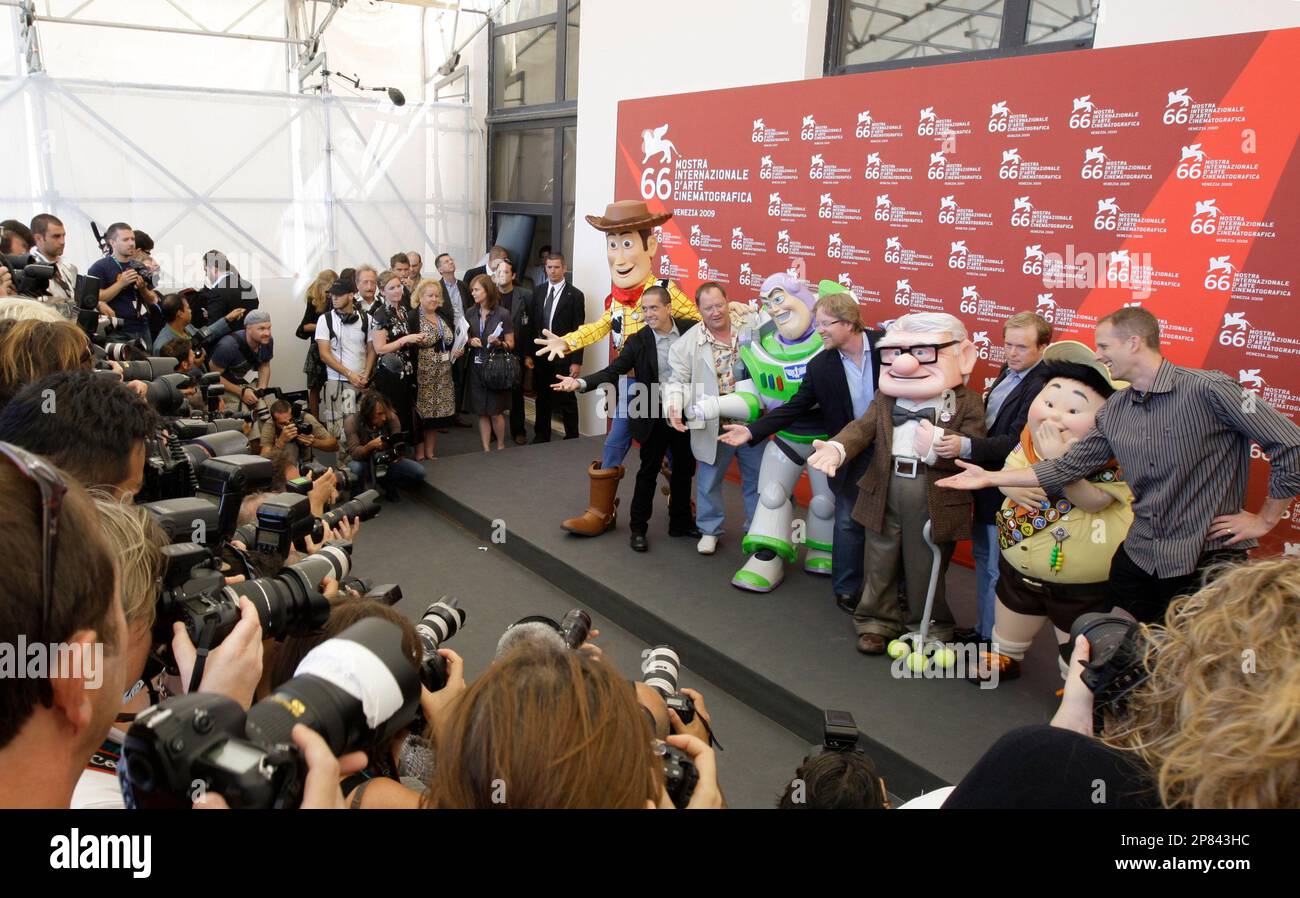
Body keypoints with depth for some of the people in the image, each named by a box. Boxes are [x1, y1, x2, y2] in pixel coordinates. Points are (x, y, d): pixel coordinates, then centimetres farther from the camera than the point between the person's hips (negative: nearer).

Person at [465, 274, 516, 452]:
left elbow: (511, 344, -4)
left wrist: (499, 343, -23)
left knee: (495, 412, 1)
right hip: (476, 368, 4)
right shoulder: (471, 314, 4)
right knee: (482, 412, 6)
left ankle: (500, 447, 22)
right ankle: (486, 450, 14)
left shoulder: (503, 314, -8)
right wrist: (470, 341, -5)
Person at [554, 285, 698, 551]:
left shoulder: (691, 329, -6)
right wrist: (580, 383, -27)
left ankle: (681, 522, 33)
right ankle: (638, 528, 21)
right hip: (654, 417, -2)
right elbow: (612, 372, -14)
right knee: (648, 472, 9)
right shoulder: (638, 341, -10)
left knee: (684, 469, 16)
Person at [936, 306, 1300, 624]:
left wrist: (1265, 520, -8)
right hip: (1139, 557, 6)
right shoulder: (1114, 410, 4)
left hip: (1207, 561, -6)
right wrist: (990, 477, 3)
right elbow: (1069, 466, 5)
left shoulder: (1207, 389, -16)